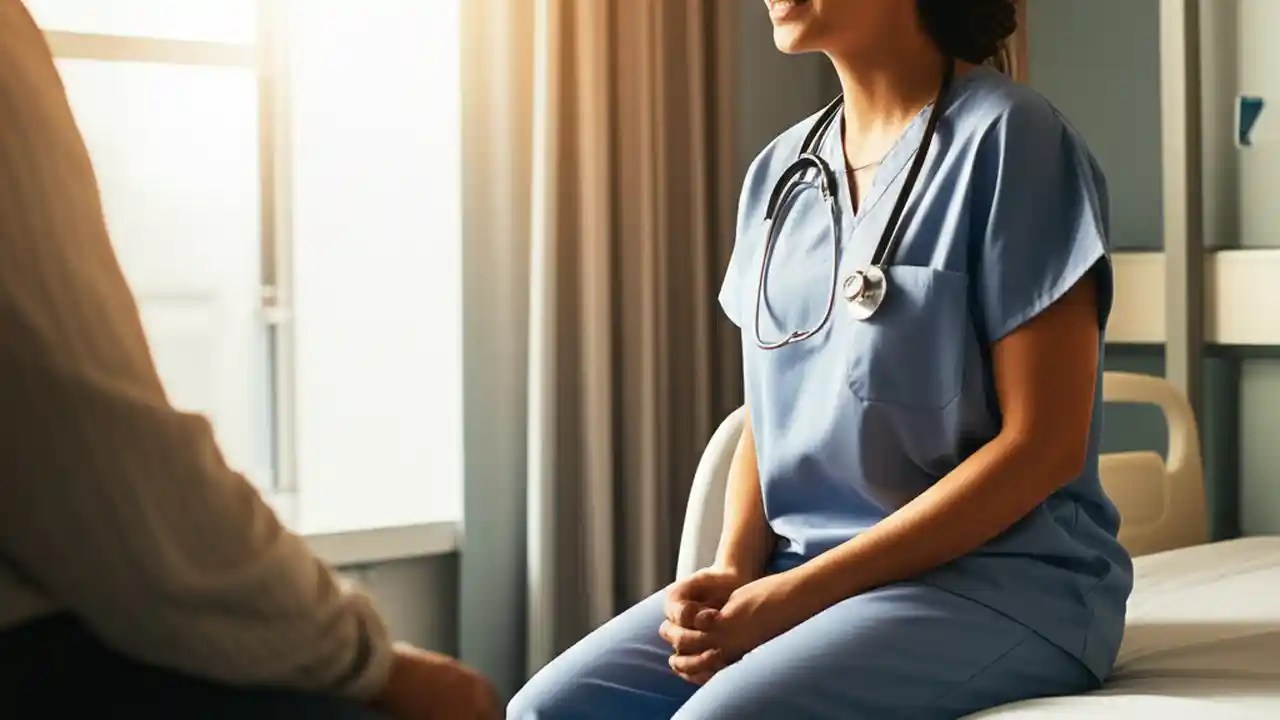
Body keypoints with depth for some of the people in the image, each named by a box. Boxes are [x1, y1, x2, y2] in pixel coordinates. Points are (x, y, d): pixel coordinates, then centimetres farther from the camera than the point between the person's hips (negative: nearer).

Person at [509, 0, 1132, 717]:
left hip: (1000, 581, -6)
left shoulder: (1007, 137, -10)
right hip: (799, 577, 7)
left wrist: (804, 592, -18)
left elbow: (1043, 446, -14)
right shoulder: (779, 172, 11)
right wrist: (734, 570, -5)